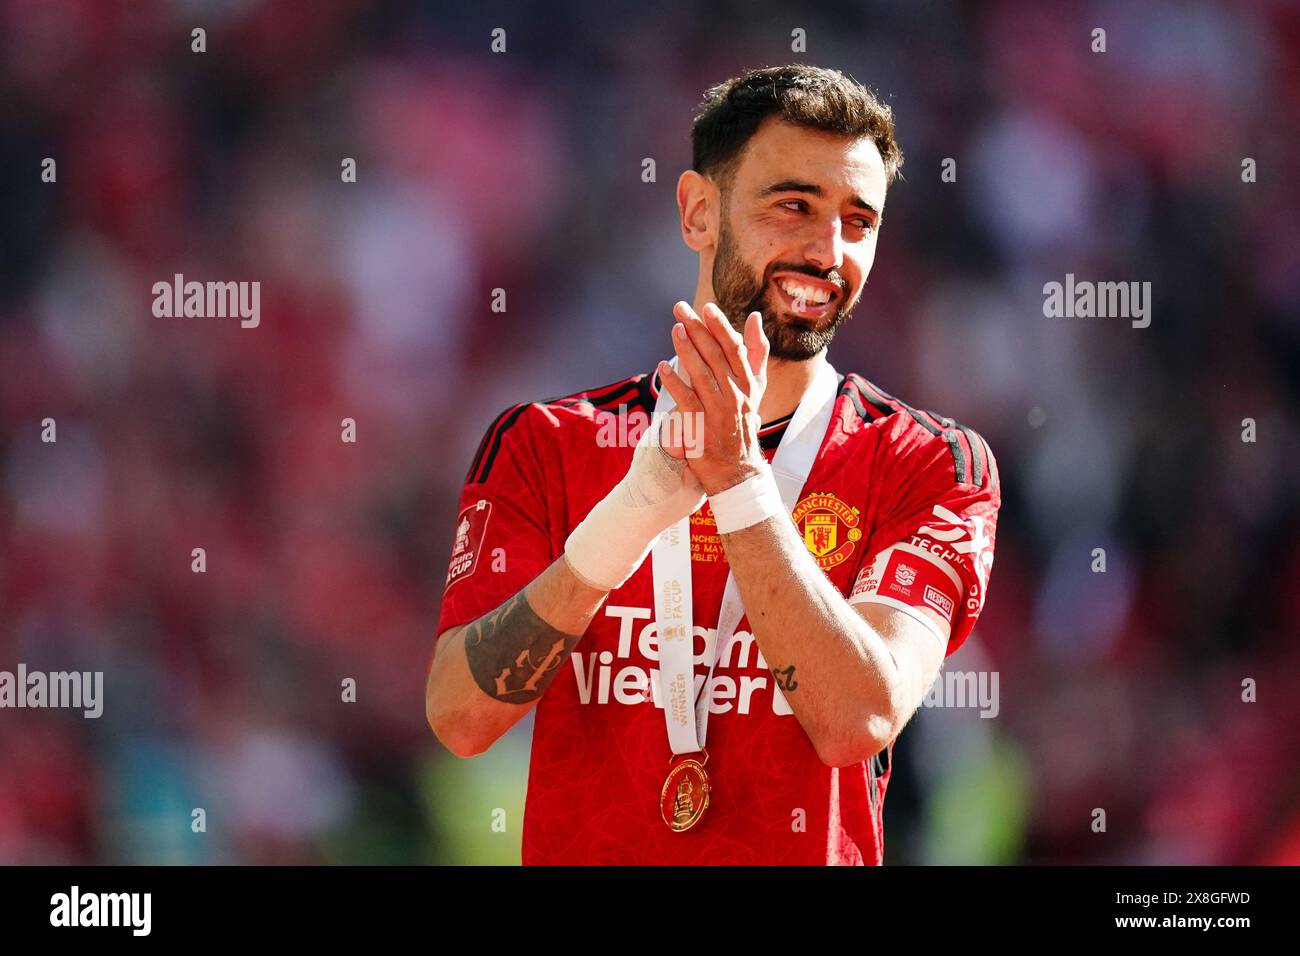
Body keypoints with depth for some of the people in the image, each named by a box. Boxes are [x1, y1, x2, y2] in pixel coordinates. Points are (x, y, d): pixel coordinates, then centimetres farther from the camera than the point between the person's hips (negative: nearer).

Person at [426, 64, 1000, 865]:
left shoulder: (933, 467, 3)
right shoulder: (549, 446, 7)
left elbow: (860, 719, -11)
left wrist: (738, 482, -17)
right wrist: (626, 521, -18)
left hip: (816, 853, 0)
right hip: (577, 850, 1)